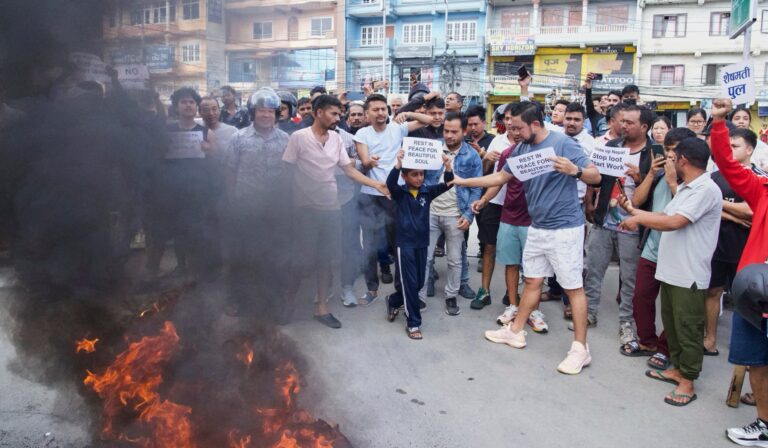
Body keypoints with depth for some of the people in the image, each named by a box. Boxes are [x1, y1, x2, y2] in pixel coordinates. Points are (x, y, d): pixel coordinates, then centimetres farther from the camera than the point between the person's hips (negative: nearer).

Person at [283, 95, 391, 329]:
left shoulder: (337, 139, 6)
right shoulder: (299, 137, -8)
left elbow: (350, 170, 4)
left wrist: (377, 185, -7)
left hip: (331, 207, 5)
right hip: (306, 208, -4)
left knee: (326, 259, 10)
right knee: (305, 258, 3)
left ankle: (321, 306, 21)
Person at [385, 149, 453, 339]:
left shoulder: (427, 192, 2)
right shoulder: (399, 193, -6)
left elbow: (446, 184, -10)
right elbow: (390, 183, -26)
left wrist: (448, 167, -27)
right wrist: (398, 164, -40)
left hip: (422, 243, 5)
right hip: (405, 243, -4)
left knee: (419, 283, 14)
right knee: (410, 283, -2)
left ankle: (394, 301, 40)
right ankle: (413, 322, 11)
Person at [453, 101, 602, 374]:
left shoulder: (563, 143, -15)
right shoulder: (522, 149, 6)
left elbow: (596, 177, -13)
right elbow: (500, 178, 14)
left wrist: (575, 170, -35)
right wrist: (462, 181, 11)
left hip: (565, 228, -7)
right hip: (537, 227, 7)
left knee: (573, 287, 1)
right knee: (532, 281, 16)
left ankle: (580, 348, 10)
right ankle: (516, 331, 29)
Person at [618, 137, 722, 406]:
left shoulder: (706, 189, -17)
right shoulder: (684, 189, 15)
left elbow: (674, 222, -25)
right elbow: (665, 217, 16)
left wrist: (638, 219, -15)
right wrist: (633, 210, 18)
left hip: (689, 275, -10)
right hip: (670, 270, 10)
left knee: (688, 329, 2)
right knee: (671, 323, 18)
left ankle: (687, 382, 13)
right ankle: (677, 368, 33)